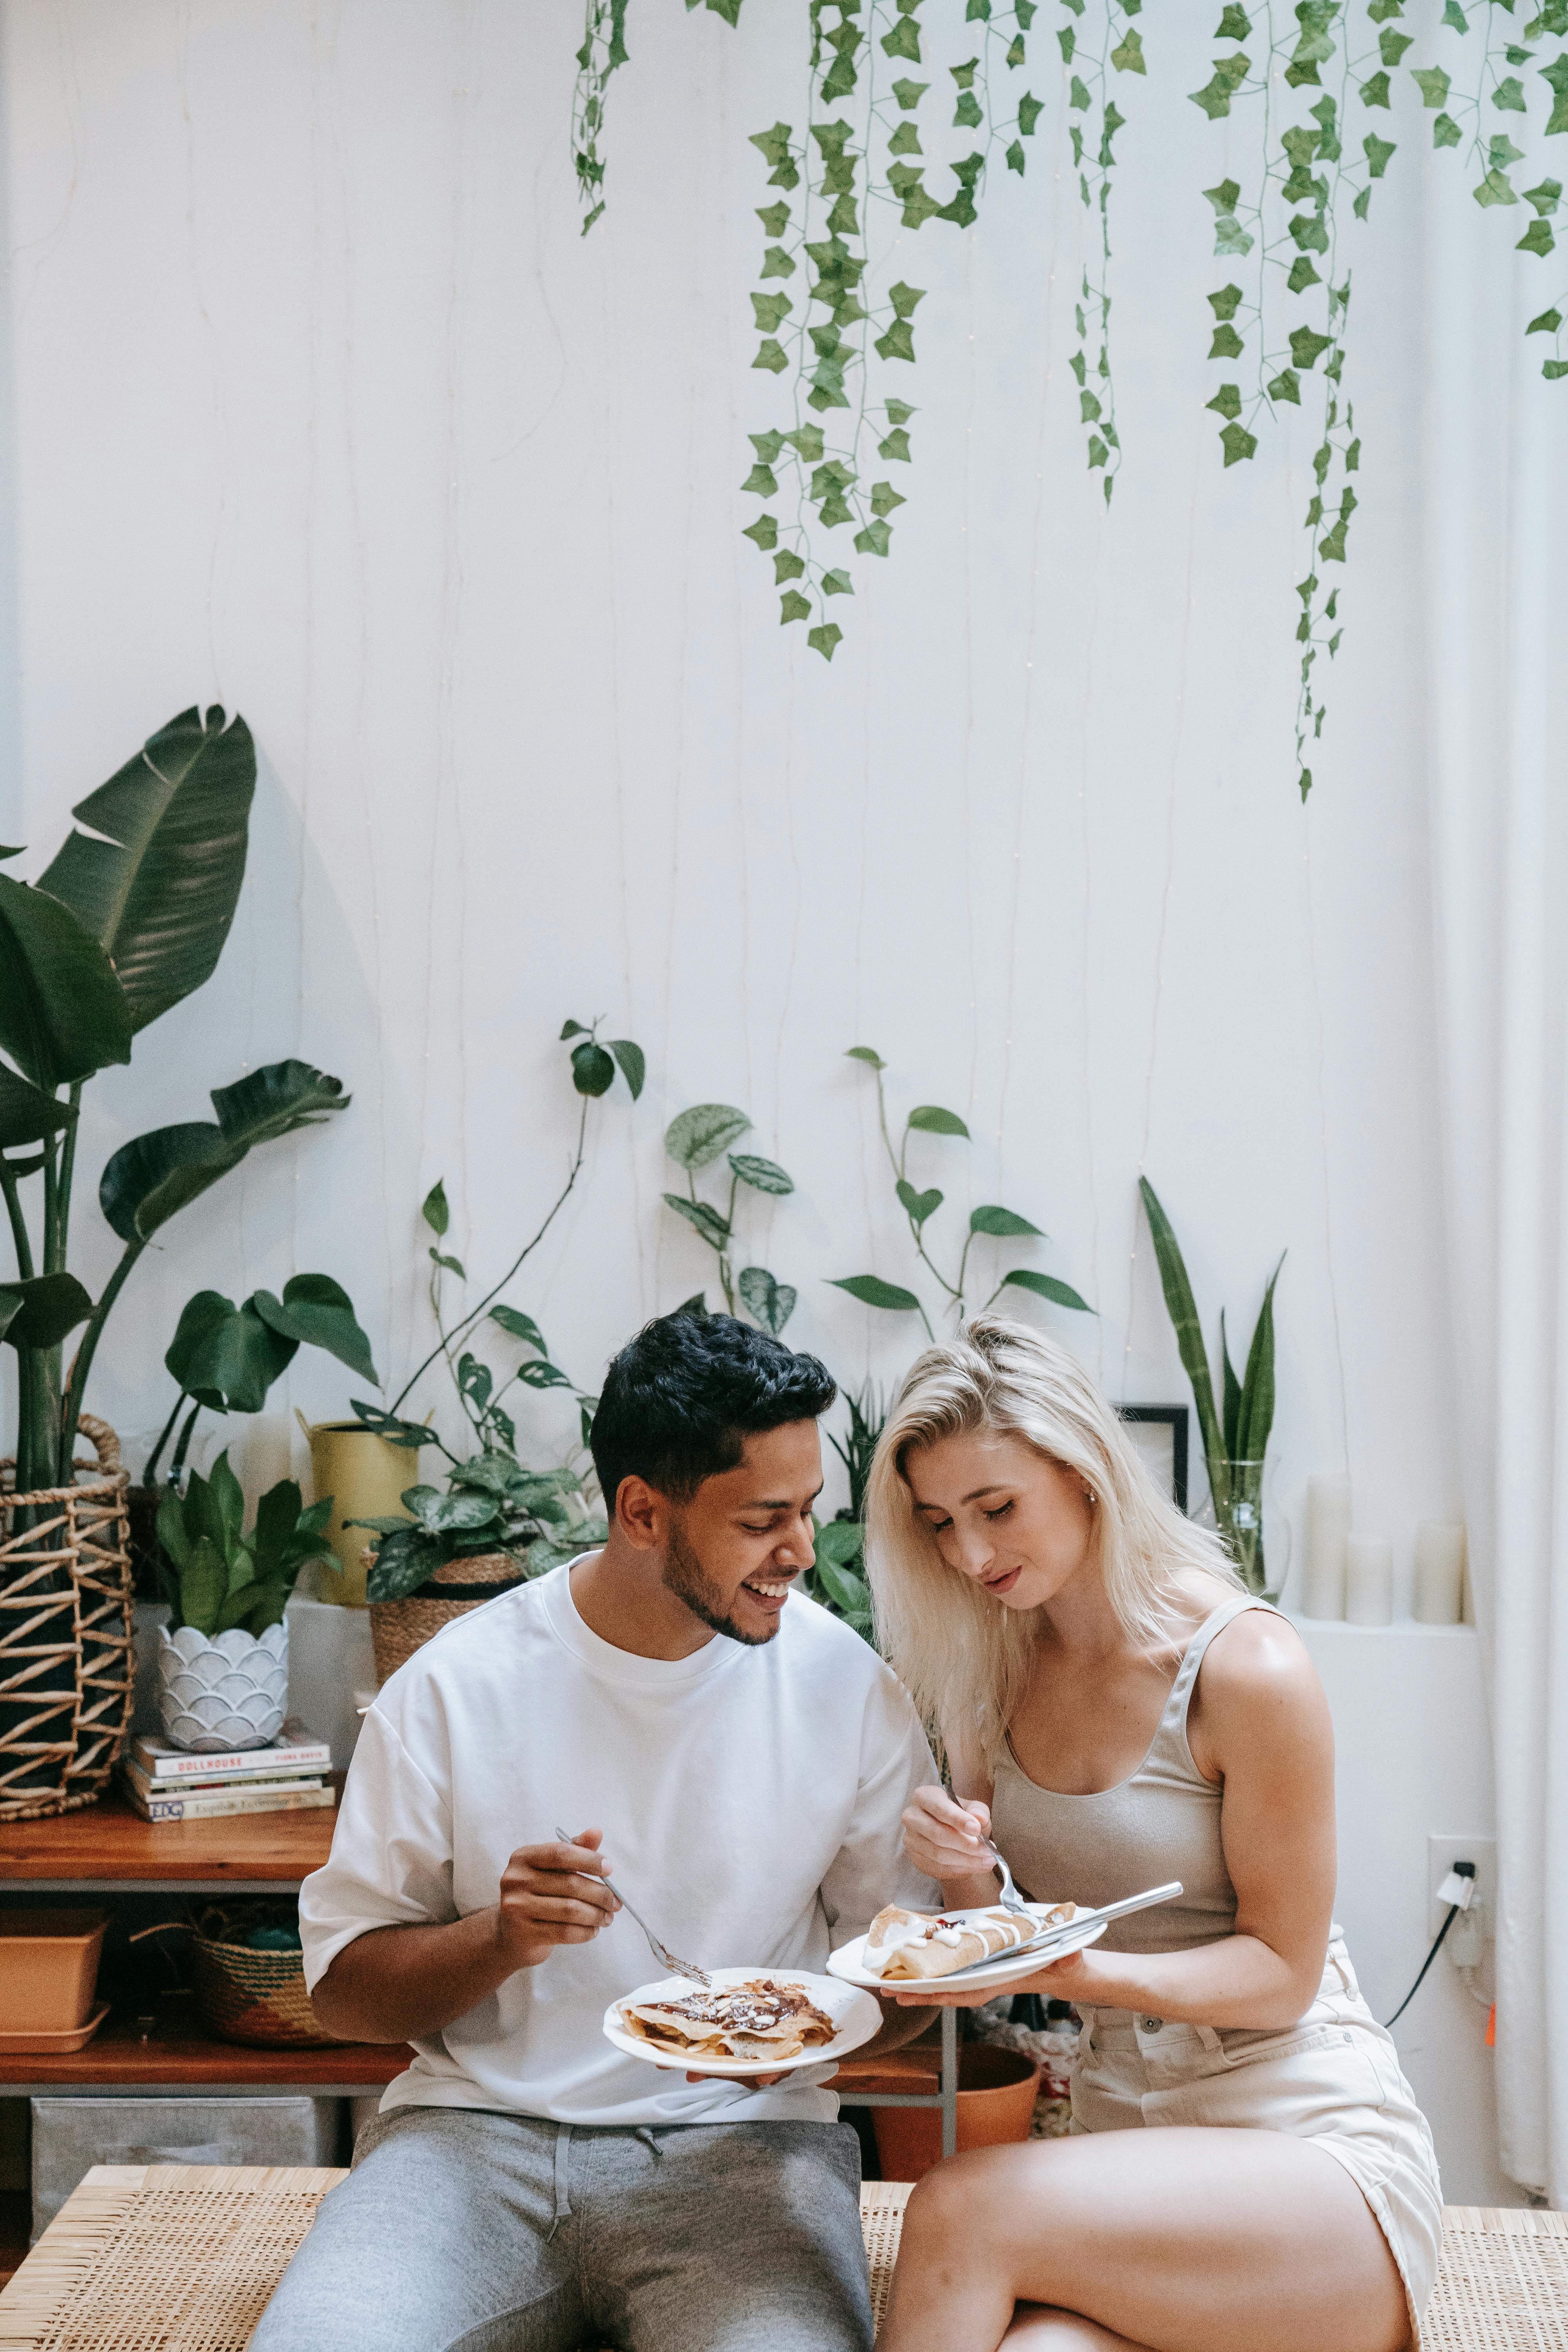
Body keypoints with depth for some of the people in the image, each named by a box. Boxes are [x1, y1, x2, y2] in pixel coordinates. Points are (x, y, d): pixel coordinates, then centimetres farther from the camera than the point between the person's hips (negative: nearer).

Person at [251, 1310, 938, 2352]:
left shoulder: (847, 1685, 1)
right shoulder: (456, 1686, -2)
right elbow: (342, 1983, 2)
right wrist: (500, 1939, -17)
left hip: (739, 2139, 0)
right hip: (477, 2127, 0)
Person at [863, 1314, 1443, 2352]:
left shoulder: (1245, 1666, -13)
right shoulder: (992, 1671, 6)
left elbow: (1283, 1972, -8)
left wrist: (1074, 1971, -25)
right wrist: (963, 1874, -11)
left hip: (1323, 2162, -3)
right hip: (1125, 2138, 4)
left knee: (963, 2211, -28)